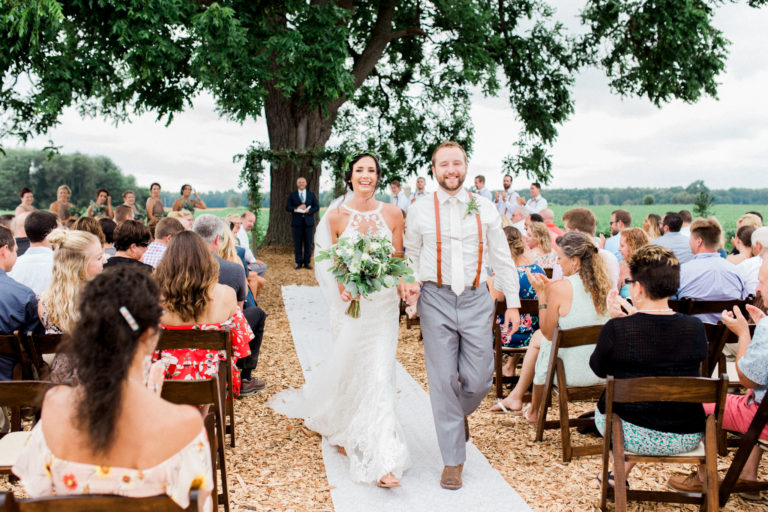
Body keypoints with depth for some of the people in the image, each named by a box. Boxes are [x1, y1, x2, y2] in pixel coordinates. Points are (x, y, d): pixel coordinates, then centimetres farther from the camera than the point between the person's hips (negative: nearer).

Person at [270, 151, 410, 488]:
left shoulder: (392, 213, 2)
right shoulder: (336, 216, -2)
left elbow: (398, 259, 7)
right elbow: (327, 263, 2)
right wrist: (342, 289, -17)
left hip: (383, 304, 1)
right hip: (350, 304, -1)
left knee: (379, 374, -3)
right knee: (349, 369, 7)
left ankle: (382, 461, 2)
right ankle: (344, 431, 38)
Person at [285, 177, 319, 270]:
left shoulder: (311, 195, 11)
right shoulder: (292, 195, 8)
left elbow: (317, 207, 7)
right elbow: (287, 207, 2)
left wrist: (309, 211, -11)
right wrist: (297, 208, -13)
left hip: (308, 222, 1)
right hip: (297, 222, -1)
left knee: (308, 243, 0)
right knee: (297, 243, -1)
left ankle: (306, 262, 7)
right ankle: (299, 262, 5)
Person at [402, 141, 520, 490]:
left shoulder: (485, 210, 5)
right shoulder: (420, 211, 3)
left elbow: (502, 258, 8)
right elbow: (410, 255, 12)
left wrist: (513, 302, 5)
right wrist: (412, 282, -8)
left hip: (476, 299, 1)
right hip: (436, 301, -1)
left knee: (479, 379, 0)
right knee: (443, 380, 1)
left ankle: (460, 412, 38)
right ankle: (453, 460, 14)